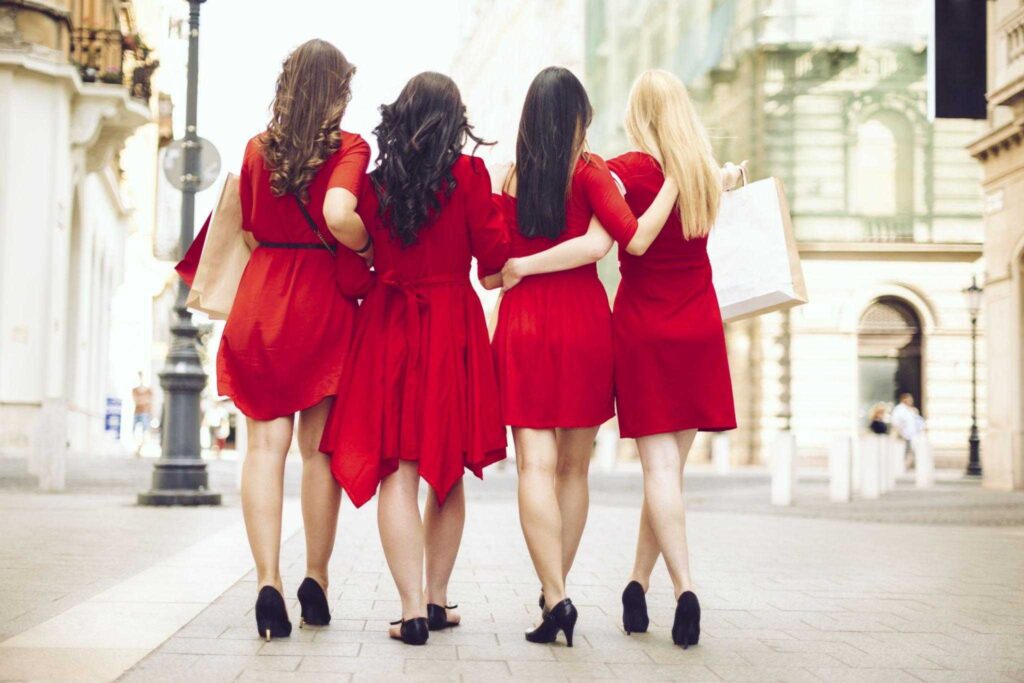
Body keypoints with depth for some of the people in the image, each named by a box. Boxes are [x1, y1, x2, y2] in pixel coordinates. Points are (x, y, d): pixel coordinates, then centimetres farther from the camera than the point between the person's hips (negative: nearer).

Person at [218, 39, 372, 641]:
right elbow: (338, 214, -22)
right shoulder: (349, 147, -5)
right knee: (319, 446, 6)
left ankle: (268, 582, -9)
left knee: (267, 442, 0)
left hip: (261, 298, 3)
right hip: (323, 303, -2)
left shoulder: (258, 148, 9)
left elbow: (249, 230, 14)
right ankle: (316, 582, 13)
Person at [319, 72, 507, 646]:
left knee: (397, 471, -1)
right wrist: (501, 200, 11)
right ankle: (437, 600, 19)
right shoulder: (468, 175, -4)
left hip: (388, 327, 1)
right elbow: (494, 255, -3)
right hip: (453, 329, -1)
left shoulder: (374, 182, 3)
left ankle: (413, 610, -8)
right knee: (448, 473, 11)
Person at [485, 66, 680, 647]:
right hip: (583, 318, -1)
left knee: (537, 463, -5)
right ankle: (556, 592, 17)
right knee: (574, 468, 11)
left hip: (523, 321, 1)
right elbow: (635, 237, -13)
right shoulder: (589, 169, -1)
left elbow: (491, 274, 7)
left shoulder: (511, 179, 7)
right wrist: (676, 179, -4)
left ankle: (555, 598, -17)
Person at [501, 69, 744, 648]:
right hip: (701, 330, 4)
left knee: (660, 464, -5)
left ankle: (685, 589, -16)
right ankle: (638, 586, 17)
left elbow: (597, 244, -22)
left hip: (644, 331, -4)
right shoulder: (708, 173, 7)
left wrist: (521, 266, -15)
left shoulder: (626, 171, -9)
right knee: (672, 464, 9)